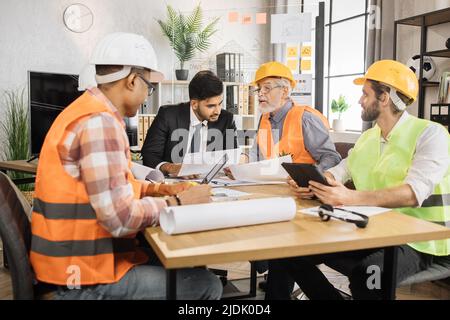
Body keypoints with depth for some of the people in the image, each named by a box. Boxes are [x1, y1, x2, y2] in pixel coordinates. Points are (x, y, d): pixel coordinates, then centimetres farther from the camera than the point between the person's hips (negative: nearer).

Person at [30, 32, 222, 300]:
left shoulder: (94, 112, 10)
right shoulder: (100, 122, -22)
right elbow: (121, 218, -26)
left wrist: (161, 189, 8)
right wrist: (178, 203, -13)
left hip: (79, 257, 10)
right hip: (85, 275, -10)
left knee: (186, 263, 15)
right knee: (206, 284, -6)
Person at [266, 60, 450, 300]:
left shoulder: (430, 134, -10)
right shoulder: (367, 137, 15)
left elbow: (414, 192, -25)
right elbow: (340, 171, 7)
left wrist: (352, 198, -39)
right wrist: (310, 185, -16)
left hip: (415, 241, -7)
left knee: (367, 274, -37)